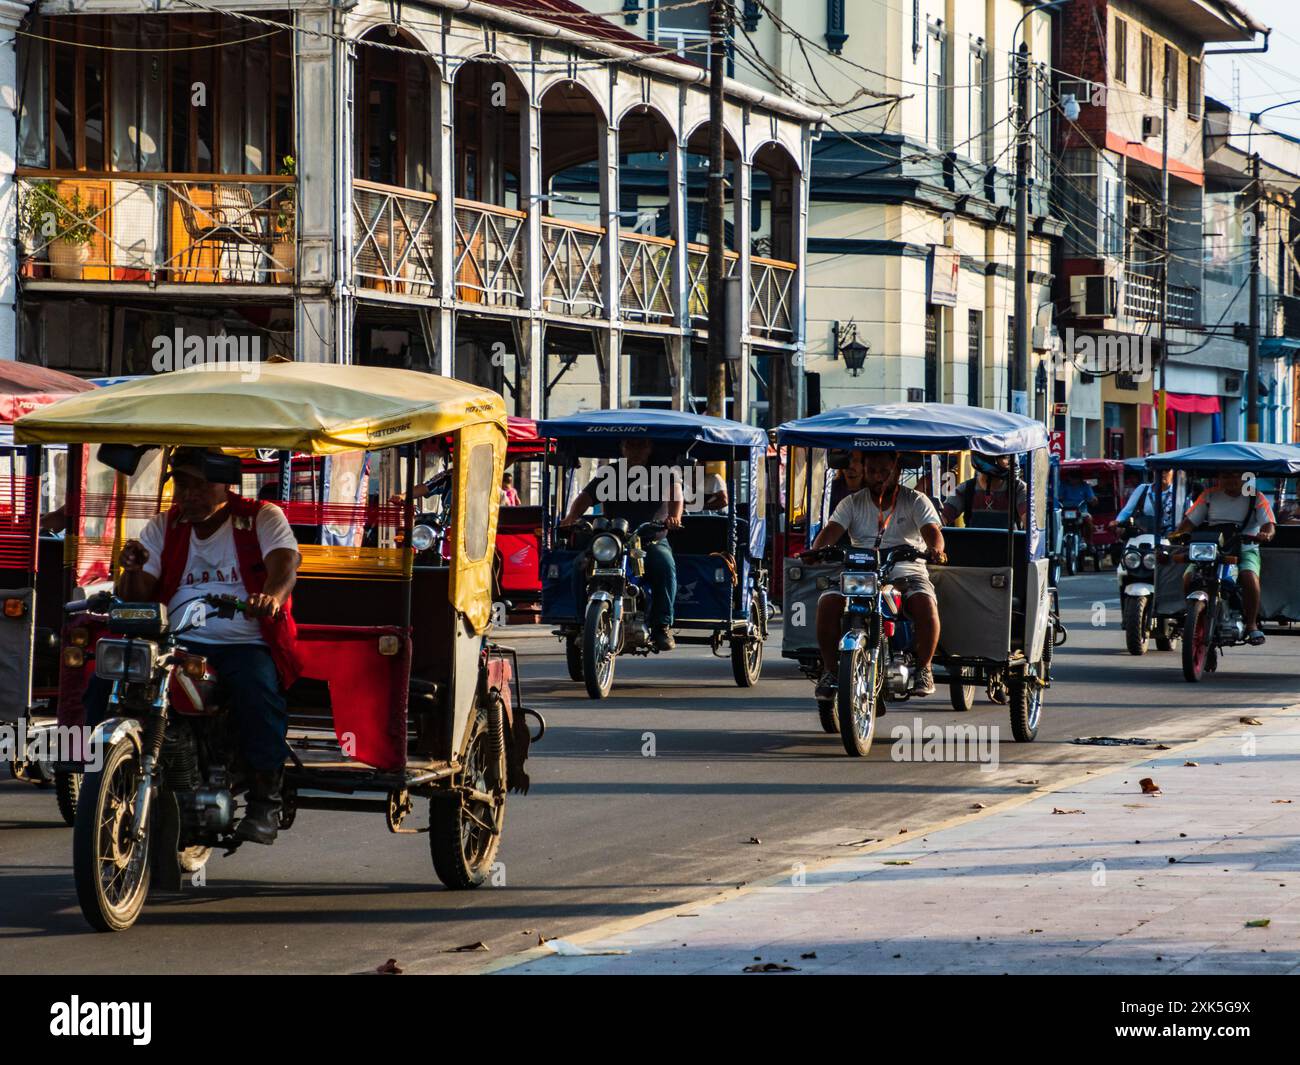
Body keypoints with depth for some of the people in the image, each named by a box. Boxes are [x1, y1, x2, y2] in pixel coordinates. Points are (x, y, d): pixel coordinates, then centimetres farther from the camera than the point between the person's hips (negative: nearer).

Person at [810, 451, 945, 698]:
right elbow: (831, 531, -1)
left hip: (905, 573, -2)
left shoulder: (915, 501, 8)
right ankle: (830, 670, -14)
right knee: (827, 602, -26)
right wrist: (817, 550, -25)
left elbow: (932, 531, -8)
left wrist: (935, 548, -33)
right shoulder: (852, 503, 13)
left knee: (925, 603, -34)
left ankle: (923, 668, -17)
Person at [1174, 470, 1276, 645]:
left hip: (1245, 550, -2)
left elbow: (1269, 524, -5)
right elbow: (1190, 521, 10)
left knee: (1249, 577, -34)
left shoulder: (1256, 498, 5)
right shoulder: (1209, 496, 12)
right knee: (1188, 577, -23)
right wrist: (1177, 534, -10)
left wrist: (1266, 534, -29)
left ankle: (1251, 624, -20)